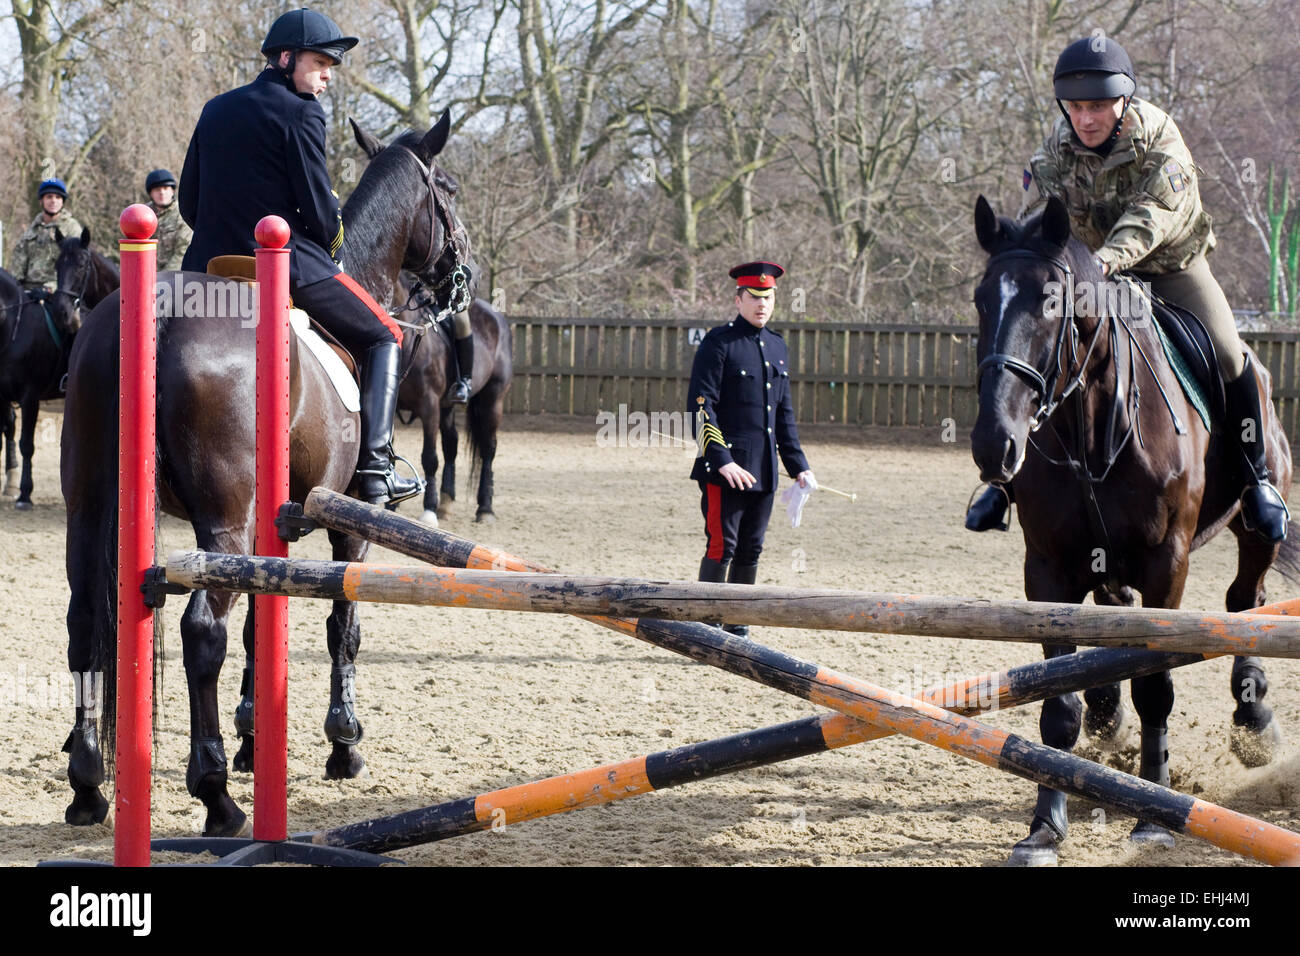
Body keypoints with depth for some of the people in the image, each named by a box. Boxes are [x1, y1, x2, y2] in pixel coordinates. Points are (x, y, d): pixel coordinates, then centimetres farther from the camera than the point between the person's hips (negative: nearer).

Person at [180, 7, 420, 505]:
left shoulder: (215, 109, 13)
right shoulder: (300, 111, -8)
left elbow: (188, 204, 14)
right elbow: (318, 210, -10)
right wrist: (335, 249, 9)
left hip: (209, 263, 6)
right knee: (383, 337, 8)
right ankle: (375, 466, -6)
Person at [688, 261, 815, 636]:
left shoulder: (777, 346, 15)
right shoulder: (718, 342, -6)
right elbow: (700, 406, -12)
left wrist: (798, 465, 15)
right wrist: (722, 461, -19)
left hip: (764, 471, 7)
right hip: (726, 469, -7)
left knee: (750, 551, 10)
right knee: (722, 547, -7)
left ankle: (736, 630, 18)